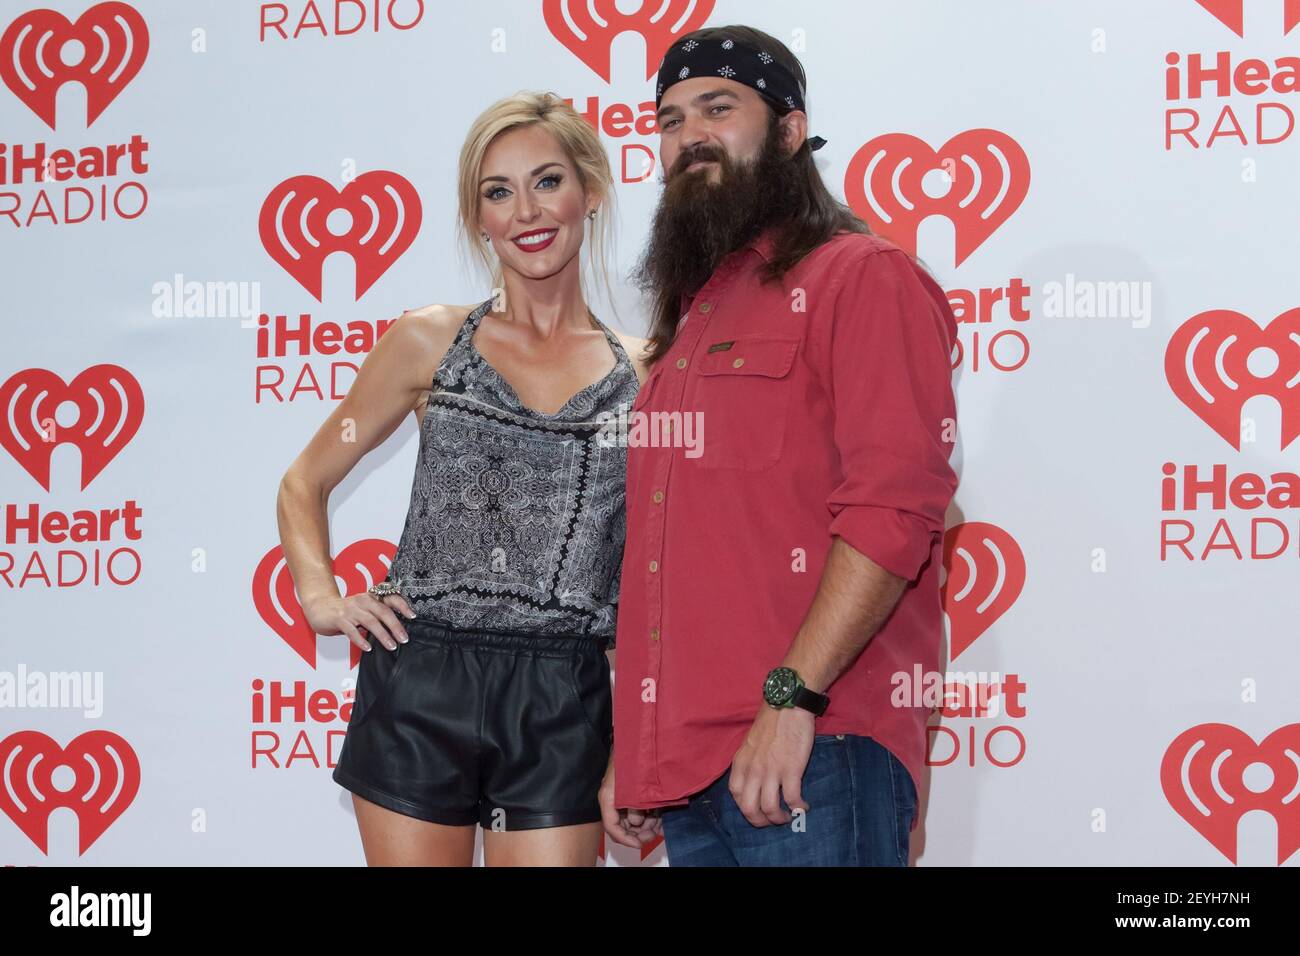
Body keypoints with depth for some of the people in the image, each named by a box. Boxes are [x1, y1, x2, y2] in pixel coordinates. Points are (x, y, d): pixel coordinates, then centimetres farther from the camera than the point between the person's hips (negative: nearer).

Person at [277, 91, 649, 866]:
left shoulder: (642, 375, 4)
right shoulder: (430, 342, 4)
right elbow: (305, 482, 13)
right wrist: (322, 598, -3)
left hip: (563, 711, 0)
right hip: (420, 689, 0)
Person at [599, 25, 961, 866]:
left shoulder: (862, 277, -2)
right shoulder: (689, 321, 22)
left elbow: (894, 507, -15)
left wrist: (792, 699, -21)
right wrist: (632, 751, 17)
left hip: (808, 748, -7)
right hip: (687, 769, 7)